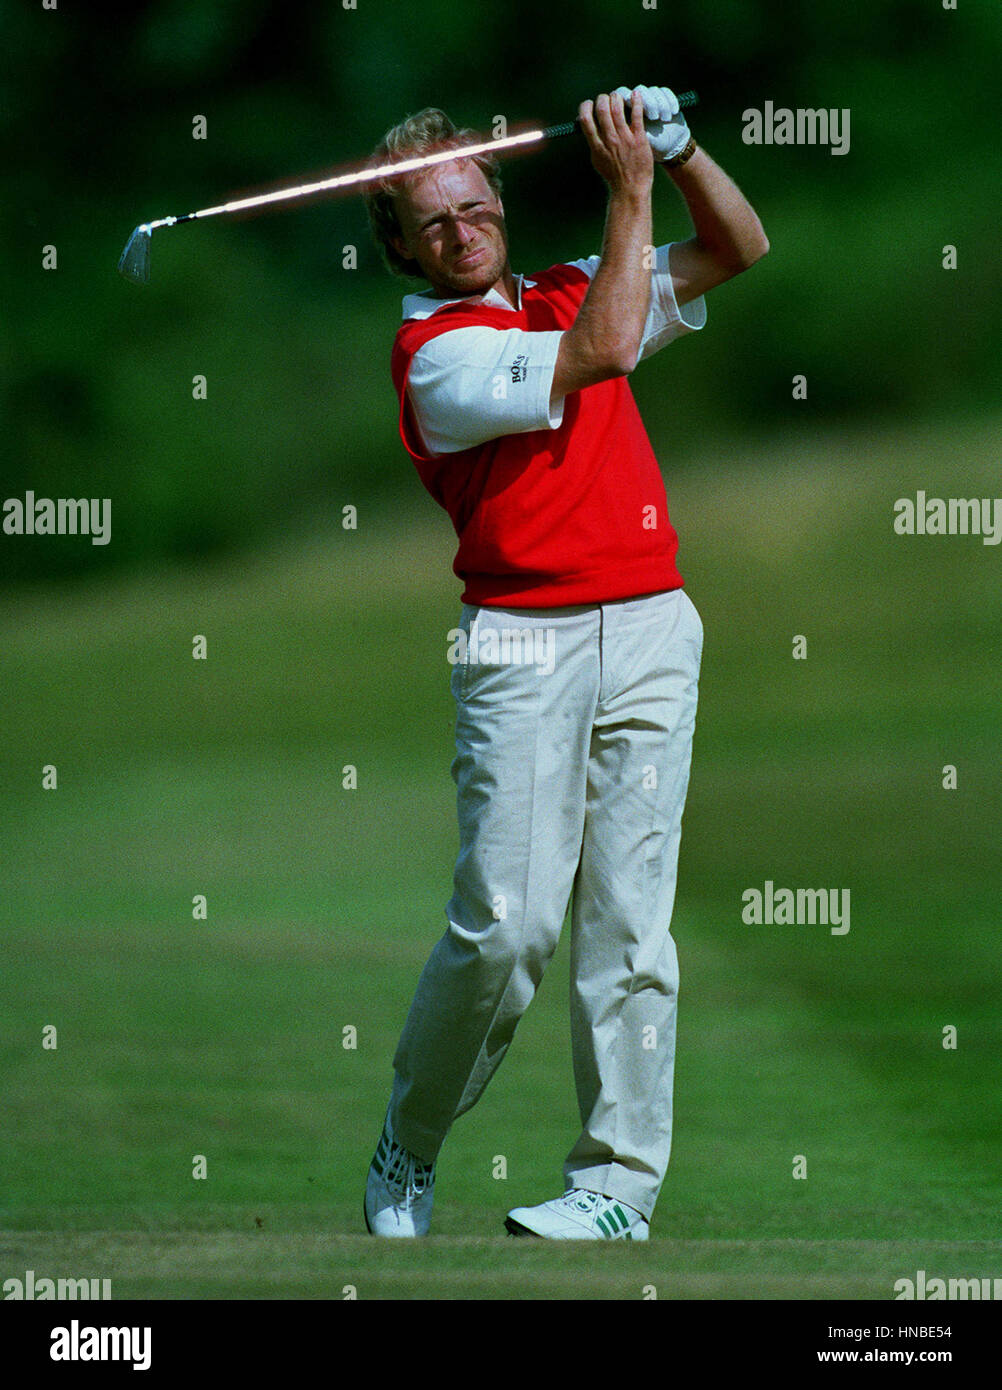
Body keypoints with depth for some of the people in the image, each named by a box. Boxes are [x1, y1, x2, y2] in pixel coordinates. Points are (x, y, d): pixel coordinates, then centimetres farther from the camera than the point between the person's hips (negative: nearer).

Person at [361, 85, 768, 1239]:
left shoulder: (567, 293, 19)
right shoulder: (433, 353, -2)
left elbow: (738, 249, 23)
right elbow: (601, 352, -14)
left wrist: (677, 151, 6)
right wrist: (629, 191, -8)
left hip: (649, 633, 5)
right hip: (521, 646, -5)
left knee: (627, 916, -2)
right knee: (506, 920, -11)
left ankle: (618, 1185, 0)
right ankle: (405, 1157, 7)